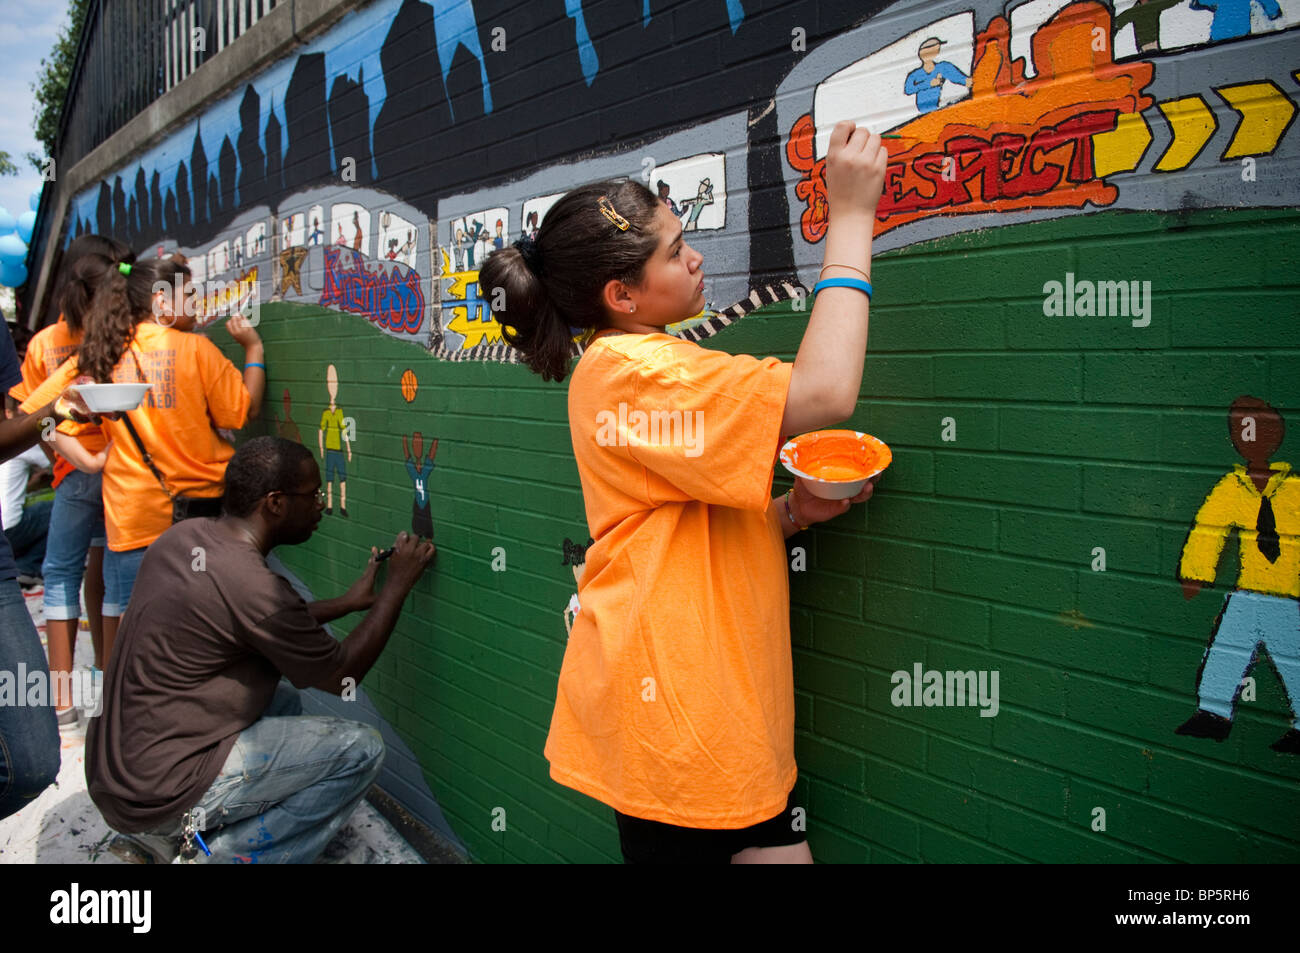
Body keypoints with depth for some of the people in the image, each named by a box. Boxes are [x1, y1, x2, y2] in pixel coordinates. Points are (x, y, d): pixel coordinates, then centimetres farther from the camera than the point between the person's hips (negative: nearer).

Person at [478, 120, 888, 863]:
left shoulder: (638, 371, 15)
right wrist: (850, 216, -18)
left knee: (772, 844, 12)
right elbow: (824, 393, -27)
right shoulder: (631, 371, -17)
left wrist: (791, 511, 1)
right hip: (674, 714, -9)